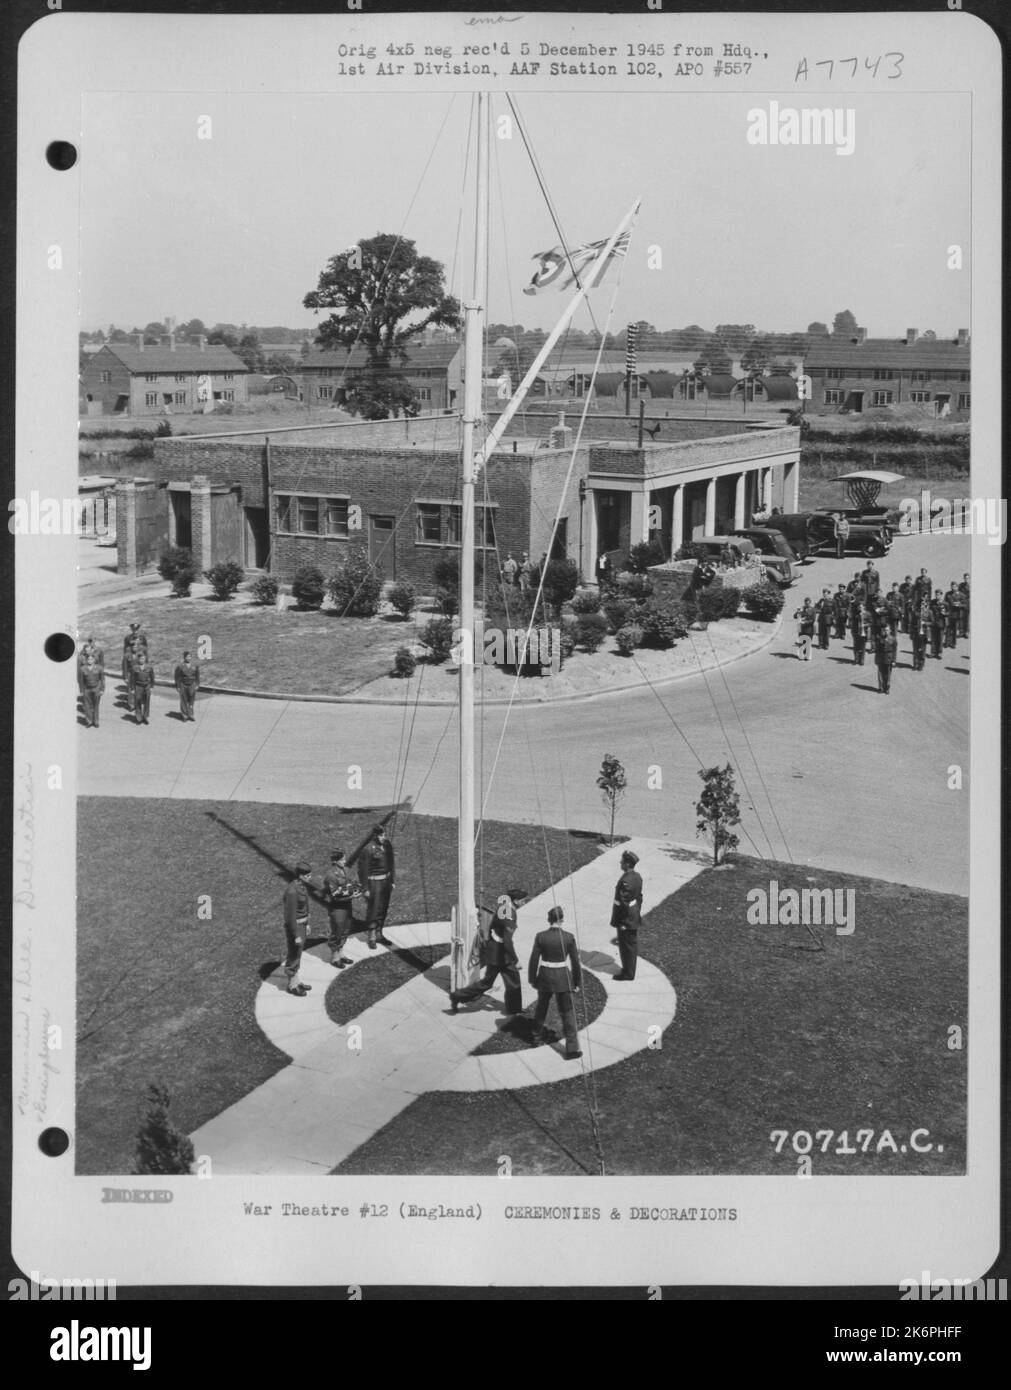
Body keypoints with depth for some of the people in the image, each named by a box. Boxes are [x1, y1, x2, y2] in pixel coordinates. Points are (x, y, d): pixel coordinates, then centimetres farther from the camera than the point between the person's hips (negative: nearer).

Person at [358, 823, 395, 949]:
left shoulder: (387, 845, 1)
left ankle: (379, 933, 29)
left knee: (384, 908, 15)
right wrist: (365, 888, -12)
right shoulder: (369, 849, -19)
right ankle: (371, 937, 13)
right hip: (374, 882, -6)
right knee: (374, 909, 0)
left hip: (386, 880, 7)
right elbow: (363, 869, -14)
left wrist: (392, 880, 15)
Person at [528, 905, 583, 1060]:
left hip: (544, 977, 2)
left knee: (542, 1006, 26)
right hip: (562, 978, -2)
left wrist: (532, 979, 9)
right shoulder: (569, 937, -12)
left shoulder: (540, 937, -10)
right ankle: (572, 1048, 1)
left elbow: (534, 959, -5)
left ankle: (537, 1035, 44)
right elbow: (575, 961, -7)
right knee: (568, 1012, 6)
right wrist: (578, 983, 3)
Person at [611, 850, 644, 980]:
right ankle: (629, 969, 34)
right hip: (635, 918, 9)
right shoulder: (637, 876, 0)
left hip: (626, 920, -9)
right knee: (633, 944, 20)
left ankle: (628, 973, 16)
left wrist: (616, 921, -17)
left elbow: (622, 903, -26)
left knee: (626, 946, 5)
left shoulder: (626, 881, -29)